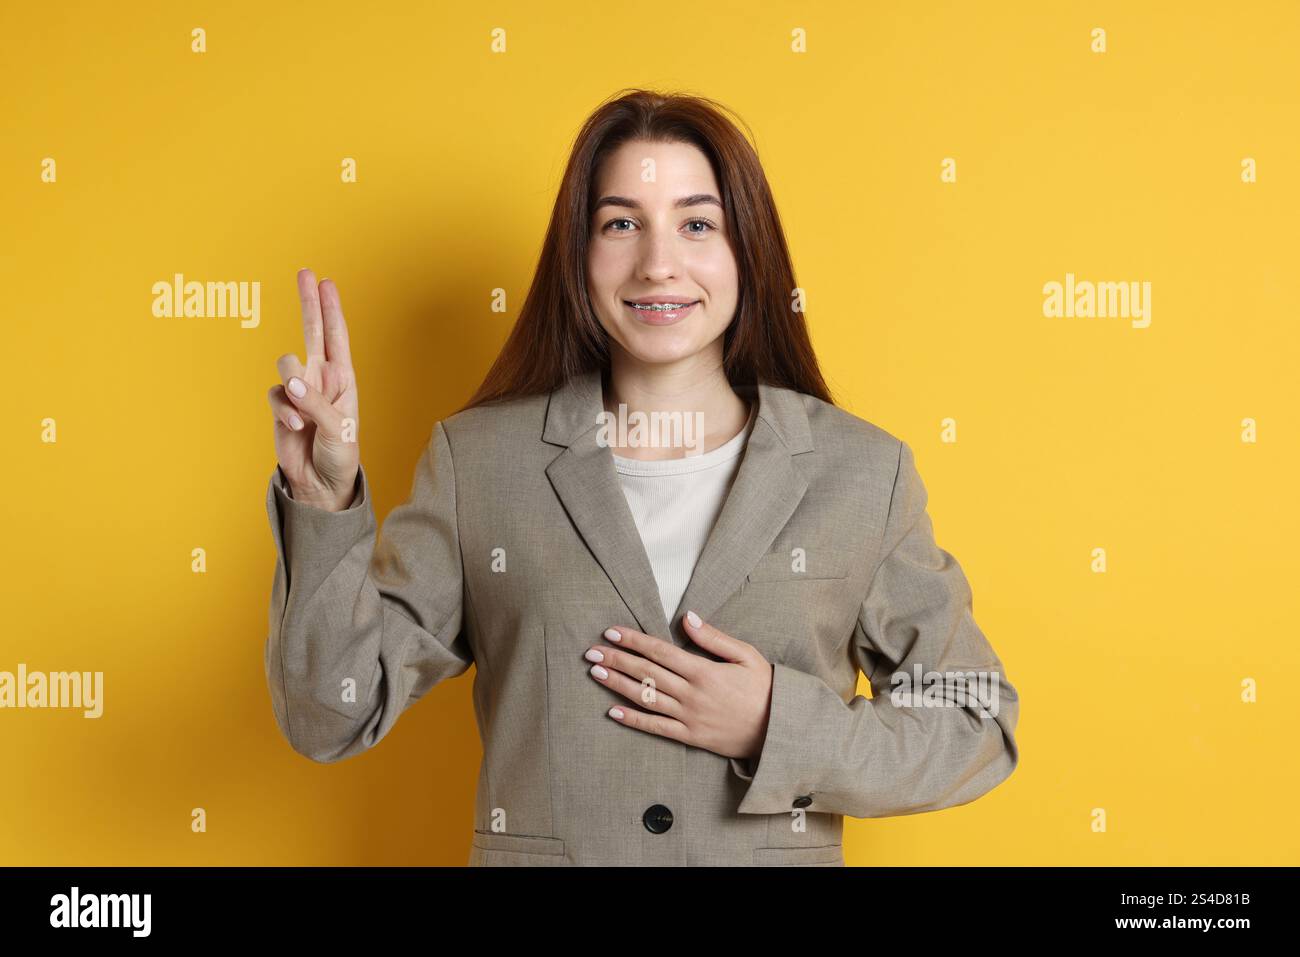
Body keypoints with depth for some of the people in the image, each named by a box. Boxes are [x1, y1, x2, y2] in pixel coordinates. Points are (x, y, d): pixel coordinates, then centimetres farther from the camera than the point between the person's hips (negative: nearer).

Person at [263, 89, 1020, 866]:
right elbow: (334, 719, -8)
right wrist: (324, 504, -22)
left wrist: (780, 727, -17)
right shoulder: (476, 458, -7)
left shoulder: (863, 472, -7)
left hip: (775, 846, 0)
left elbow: (978, 728, -3)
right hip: (536, 845, 0)